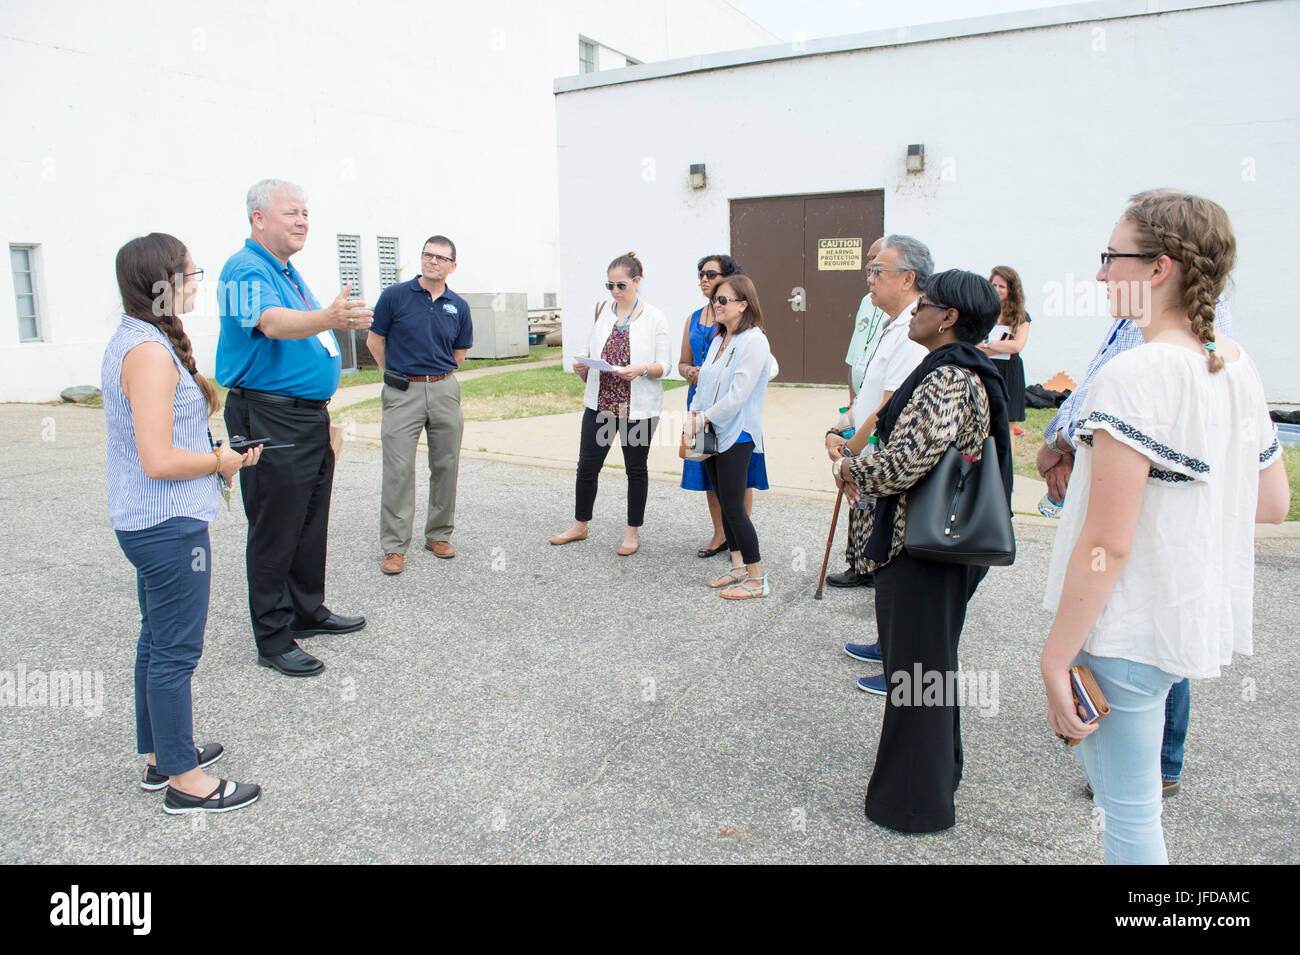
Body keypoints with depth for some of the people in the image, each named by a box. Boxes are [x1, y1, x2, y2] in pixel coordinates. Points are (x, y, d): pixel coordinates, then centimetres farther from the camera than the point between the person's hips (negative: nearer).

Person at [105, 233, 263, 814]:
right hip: (169, 526, -11)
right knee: (176, 650, 0)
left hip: (148, 522, 11)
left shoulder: (132, 340, 11)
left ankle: (162, 756, 34)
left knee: (157, 640, 19)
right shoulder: (151, 352, -22)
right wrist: (221, 461, -11)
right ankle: (185, 781, 13)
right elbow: (159, 460, -26)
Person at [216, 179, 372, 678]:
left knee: (310, 523, 17)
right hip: (270, 418, -10)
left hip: (309, 416, 10)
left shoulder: (288, 271, 16)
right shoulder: (245, 270, -14)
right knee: (275, 529, -3)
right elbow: (272, 322, -34)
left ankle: (308, 611, 31)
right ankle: (273, 639, 6)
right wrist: (327, 318, -51)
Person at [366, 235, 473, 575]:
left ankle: (439, 534, 23)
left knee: (446, 466, 7)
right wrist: (400, 374, 12)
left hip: (444, 391, 3)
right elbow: (375, 341, 7)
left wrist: (435, 376, 14)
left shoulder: (458, 307, 8)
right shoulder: (394, 296, -1)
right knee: (398, 468, -5)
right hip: (402, 393, -3)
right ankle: (394, 547, 2)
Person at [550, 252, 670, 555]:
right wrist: (581, 363, -8)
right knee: (587, 465, 6)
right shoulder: (602, 314, 8)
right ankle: (580, 525, 24)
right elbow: (590, 351, 14)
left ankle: (633, 531, 23)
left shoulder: (655, 318, -3)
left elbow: (664, 365, -5)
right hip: (600, 403, 4)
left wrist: (641, 370, -24)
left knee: (636, 469, 9)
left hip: (638, 406, -3)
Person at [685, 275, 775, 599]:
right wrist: (693, 416, -3)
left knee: (734, 507, -7)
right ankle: (738, 567, 26)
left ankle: (757, 579, 3)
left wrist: (703, 418, -13)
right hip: (712, 434, 8)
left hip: (736, 435, -8)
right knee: (725, 504, 14)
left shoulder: (754, 341, -13)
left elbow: (738, 395, -18)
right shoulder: (718, 341, 14)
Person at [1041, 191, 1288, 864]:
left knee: (1128, 814, 6)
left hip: (1131, 631, -9)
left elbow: (1106, 546, -23)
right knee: (1094, 752, 26)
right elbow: (1273, 504, 15)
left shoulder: (1135, 374, -21)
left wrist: (1055, 658, -16)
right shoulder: (1238, 366, 5)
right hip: (1200, 617, 9)